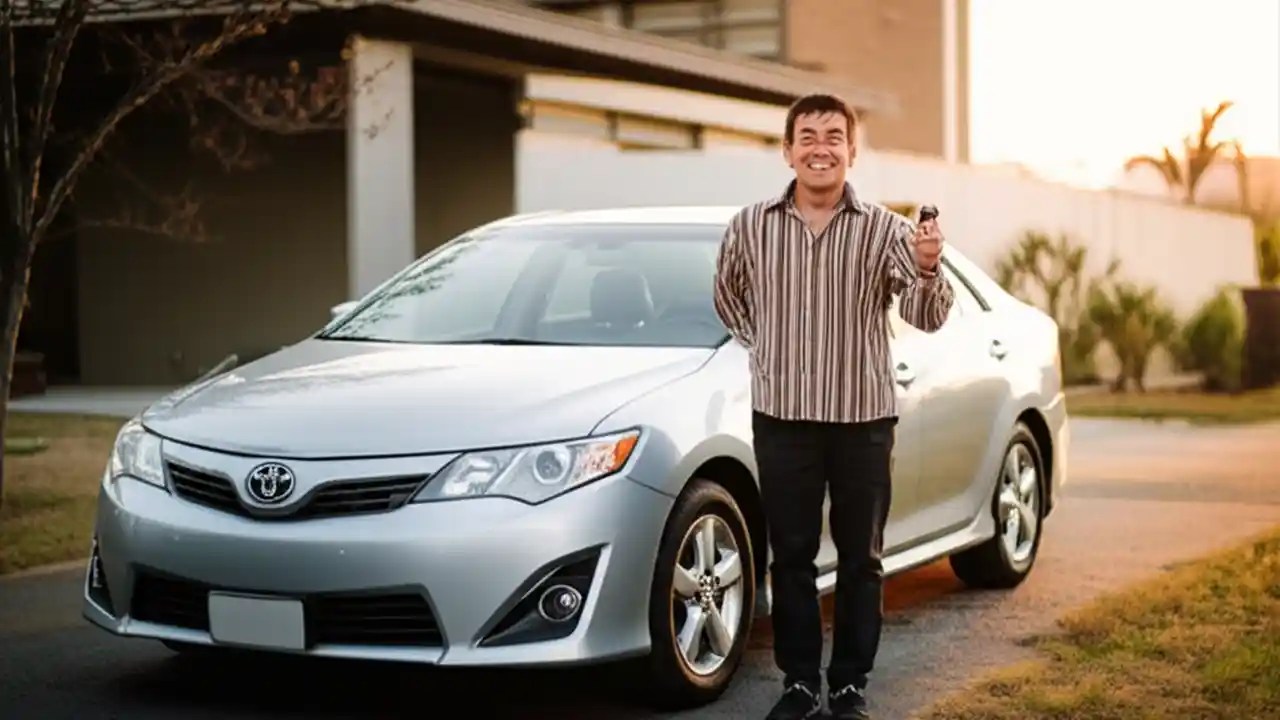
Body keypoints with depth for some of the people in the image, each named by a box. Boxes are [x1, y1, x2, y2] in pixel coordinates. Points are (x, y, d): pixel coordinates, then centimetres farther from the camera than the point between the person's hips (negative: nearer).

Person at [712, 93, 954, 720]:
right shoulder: (751, 226, -1)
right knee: (791, 557, 6)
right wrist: (764, 349, 9)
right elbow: (728, 294, 19)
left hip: (863, 417, -1)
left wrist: (928, 270, -35)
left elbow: (927, 317, -15)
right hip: (782, 416, 1)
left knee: (860, 560, 6)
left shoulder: (884, 229, -6)